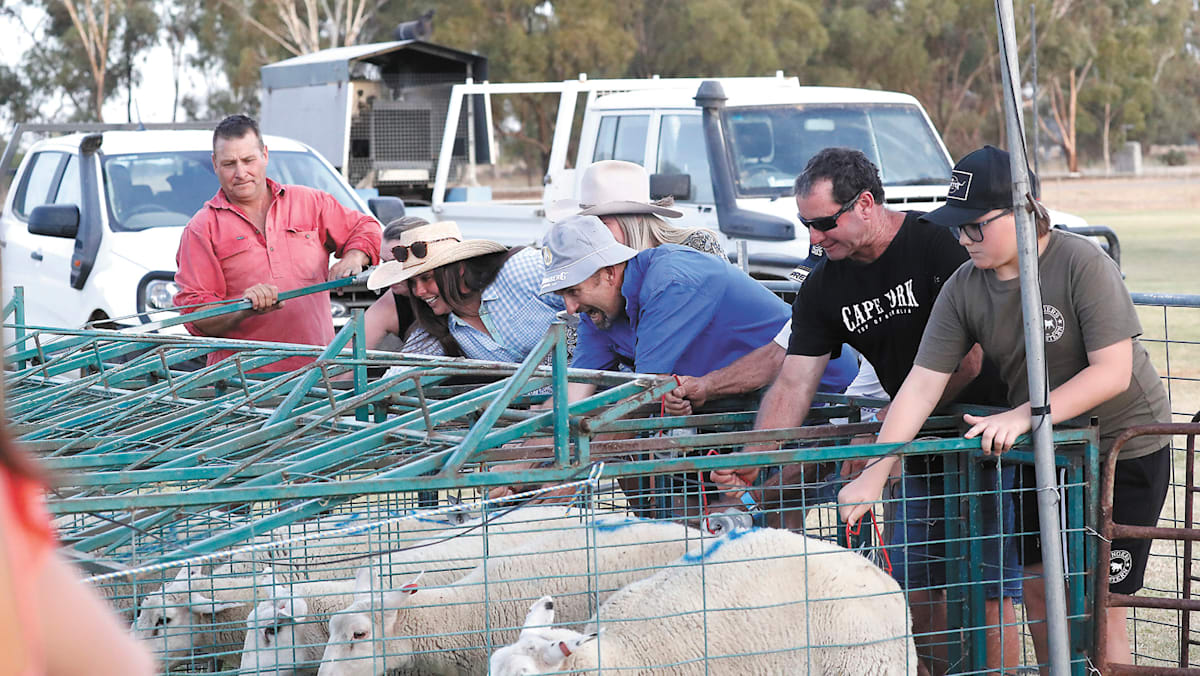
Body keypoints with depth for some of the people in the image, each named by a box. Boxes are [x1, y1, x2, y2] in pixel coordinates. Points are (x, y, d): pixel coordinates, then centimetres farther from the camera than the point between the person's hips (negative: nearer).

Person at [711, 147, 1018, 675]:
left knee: (989, 596, -10)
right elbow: (792, 384, 0)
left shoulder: (940, 243, -16)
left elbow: (971, 358, -19)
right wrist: (750, 463, -15)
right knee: (915, 592, 6)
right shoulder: (823, 290, 4)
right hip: (918, 450, 7)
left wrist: (890, 426, -17)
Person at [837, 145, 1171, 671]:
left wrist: (1023, 416, -35)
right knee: (1037, 589, 9)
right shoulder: (964, 288, -8)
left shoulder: (1082, 264, -23)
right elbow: (922, 386, -10)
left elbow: (1112, 371, -27)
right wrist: (875, 474, -19)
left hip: (1124, 445, -6)